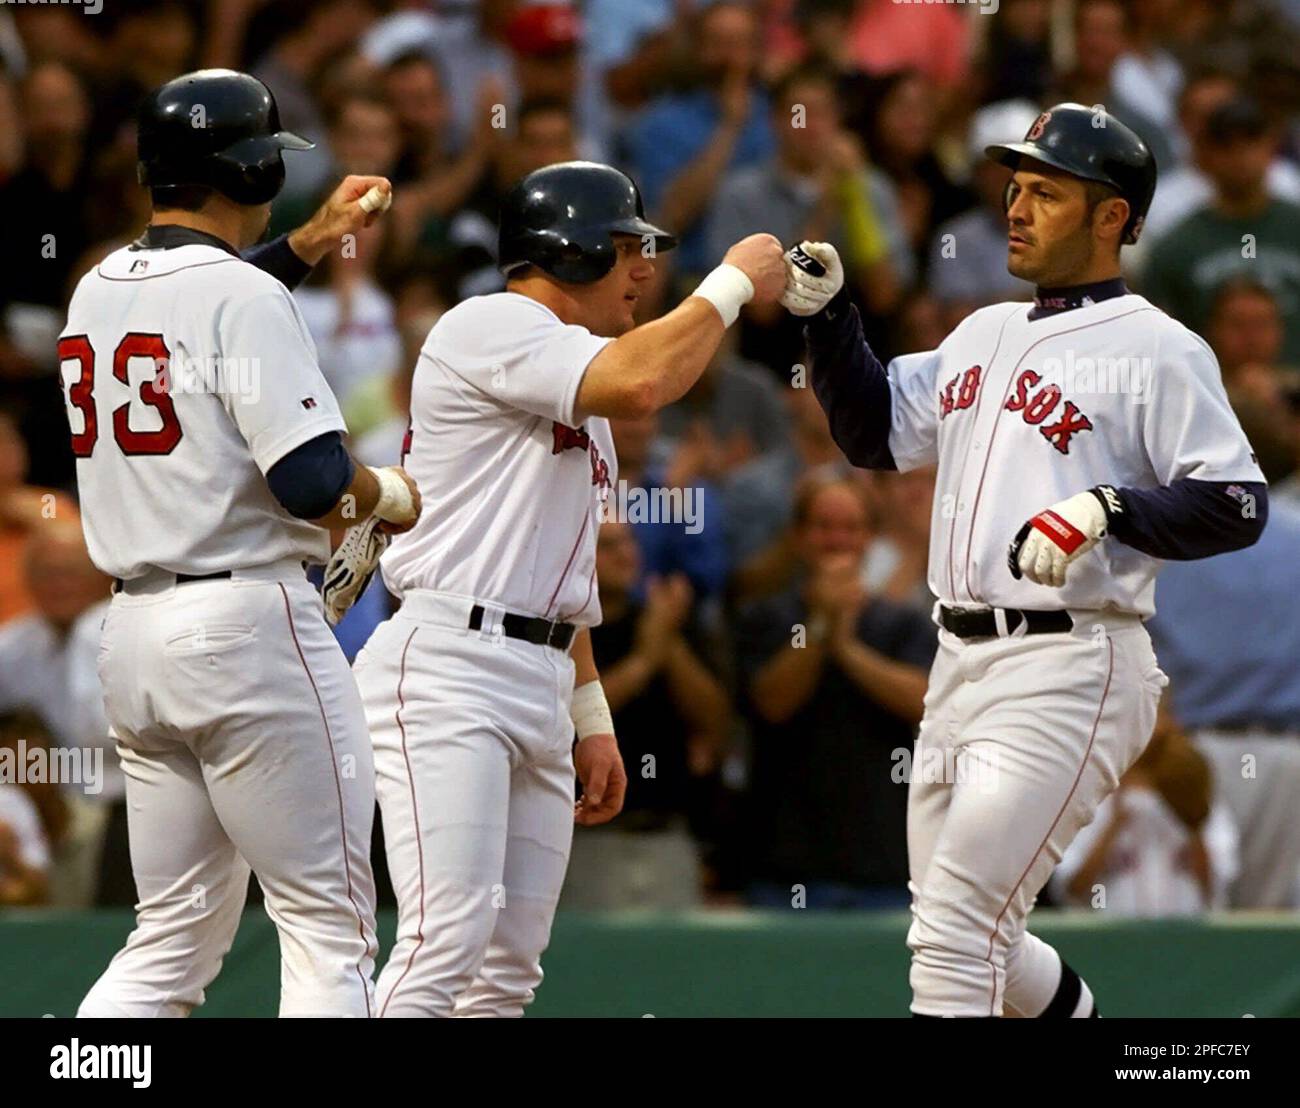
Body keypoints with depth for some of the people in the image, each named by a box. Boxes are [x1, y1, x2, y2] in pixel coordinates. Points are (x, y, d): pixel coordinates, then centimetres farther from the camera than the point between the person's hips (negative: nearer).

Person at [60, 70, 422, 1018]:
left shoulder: (99, 290, 12)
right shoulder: (242, 295, -12)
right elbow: (314, 483, -19)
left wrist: (304, 247, 36)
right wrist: (390, 496, 1)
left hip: (134, 628, 8)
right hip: (248, 621, -8)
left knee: (176, 940, 13)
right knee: (328, 925, -2)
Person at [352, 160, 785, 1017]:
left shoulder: (580, 396, 24)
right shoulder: (490, 327, -6)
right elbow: (640, 382, -23)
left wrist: (593, 719, 23)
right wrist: (733, 283, -9)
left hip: (540, 689, 10)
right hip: (447, 668, -10)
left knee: (509, 967, 6)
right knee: (449, 938, -21)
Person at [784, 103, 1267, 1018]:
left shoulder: (1157, 350, -7)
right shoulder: (985, 334, 17)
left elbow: (1238, 505, -13)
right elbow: (875, 433, 23)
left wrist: (1107, 510, -27)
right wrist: (829, 316, 11)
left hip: (1067, 669, -9)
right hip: (962, 665, 9)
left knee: (953, 932, -15)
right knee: (963, 936, 16)